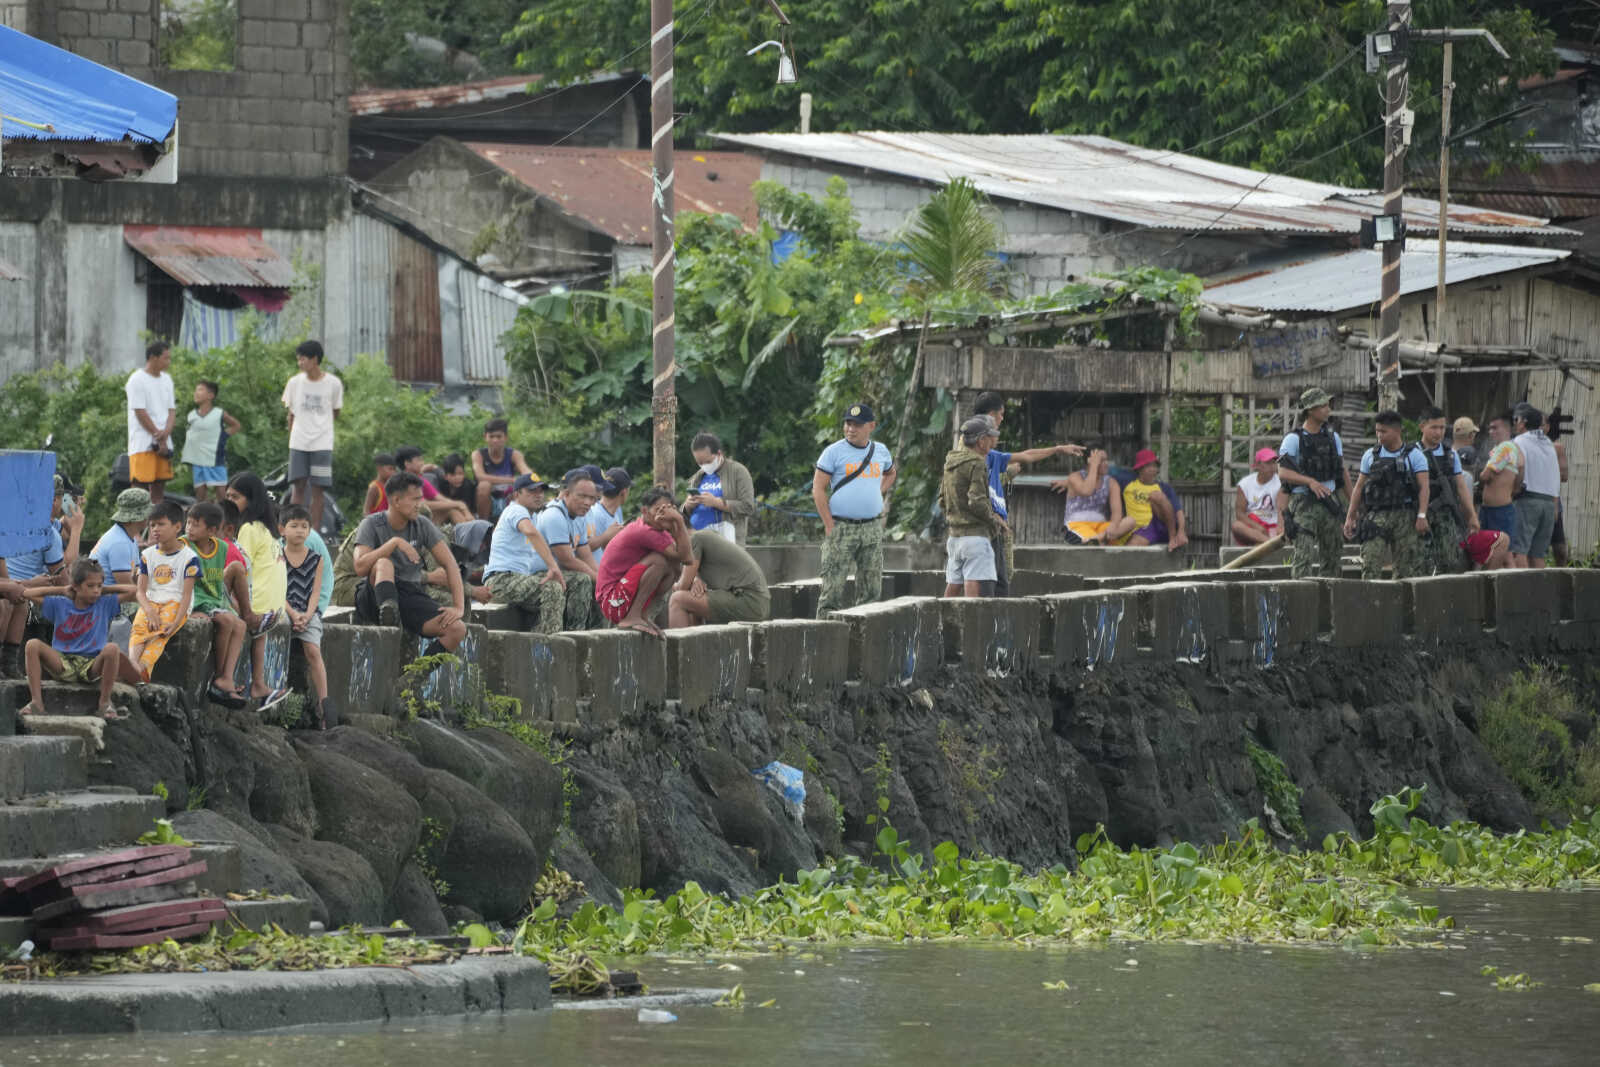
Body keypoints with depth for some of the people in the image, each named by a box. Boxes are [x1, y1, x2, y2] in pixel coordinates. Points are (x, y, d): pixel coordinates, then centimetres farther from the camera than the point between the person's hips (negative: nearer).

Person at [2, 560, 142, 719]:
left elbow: (131, 591, 3)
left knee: (112, 649, -33)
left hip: (91, 666, -1)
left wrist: (103, 589, 8)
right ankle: (36, 702, -29)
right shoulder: (60, 605, 9)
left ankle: (105, 702, -23)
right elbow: (26, 593, 6)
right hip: (63, 663, 1)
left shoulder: (105, 605, 8)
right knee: (33, 645, -24)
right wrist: (61, 590, 8)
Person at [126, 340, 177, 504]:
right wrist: (158, 437, -11)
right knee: (141, 485, -8)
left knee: (159, 484, 6)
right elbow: (140, 412, -12)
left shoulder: (166, 379, 14)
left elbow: (172, 409, 12)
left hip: (164, 442, 7)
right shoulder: (137, 380, -8)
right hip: (143, 445, -7)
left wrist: (166, 432, -7)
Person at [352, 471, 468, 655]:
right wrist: (395, 542, -27)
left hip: (410, 595, 4)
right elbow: (360, 568, -21)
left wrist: (459, 607, -10)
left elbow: (450, 564, 1)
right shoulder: (372, 525, -6)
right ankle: (388, 611, -61)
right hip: (373, 598, -4)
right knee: (384, 563, -37)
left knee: (457, 629, -21)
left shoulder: (423, 526, 4)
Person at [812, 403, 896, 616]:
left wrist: (879, 494, 13)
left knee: (871, 589, 4)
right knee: (833, 588, -9)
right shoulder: (833, 452, -3)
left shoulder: (880, 452, 11)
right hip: (841, 527, -5)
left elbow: (890, 474, 33)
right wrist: (829, 526, -11)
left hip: (872, 527, 5)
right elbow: (818, 489, -4)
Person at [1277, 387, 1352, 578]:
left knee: (1332, 557, 8)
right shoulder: (1294, 439, -6)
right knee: (1303, 556, -13)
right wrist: (1310, 482, -27)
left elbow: (1342, 472, 18)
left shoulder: (1333, 438, 11)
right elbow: (1283, 473, -13)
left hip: (1330, 503, 6)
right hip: (1304, 504, -6)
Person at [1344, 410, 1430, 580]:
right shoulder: (1370, 456, 13)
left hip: (1405, 515, -2)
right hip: (1377, 515, 2)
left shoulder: (1414, 455, 4)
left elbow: (1423, 487, -3)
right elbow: (1359, 487, 17)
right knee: (1370, 563, -13)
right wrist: (1350, 517, 12)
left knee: (1407, 566, -1)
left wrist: (1422, 516, -15)